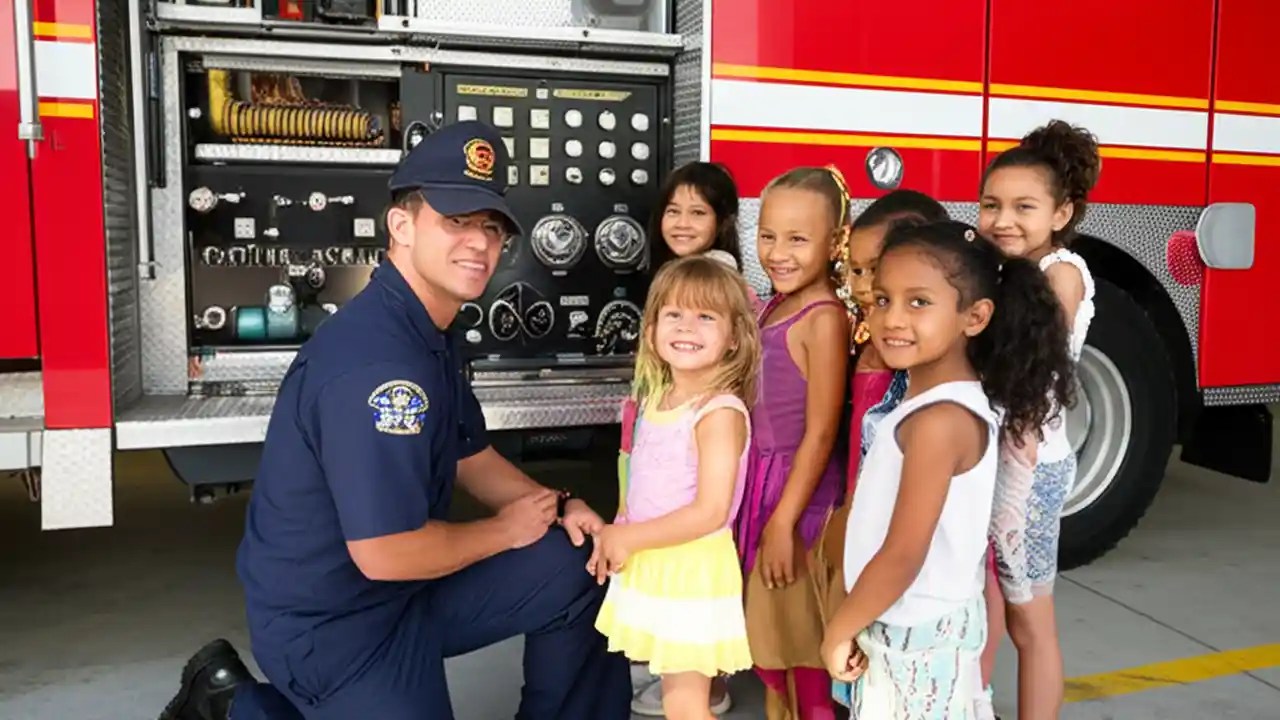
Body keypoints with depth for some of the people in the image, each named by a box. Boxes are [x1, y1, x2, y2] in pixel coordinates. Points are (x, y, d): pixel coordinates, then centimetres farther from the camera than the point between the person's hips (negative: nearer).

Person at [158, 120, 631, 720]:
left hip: (404, 582, 9)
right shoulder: (377, 362, -30)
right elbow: (385, 554, -30)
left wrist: (555, 508, -2)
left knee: (577, 568, 3)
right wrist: (505, 530, -13)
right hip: (329, 623, -9)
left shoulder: (427, 333, 4)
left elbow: (470, 456, 14)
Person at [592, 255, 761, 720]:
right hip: (652, 569, 8)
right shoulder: (658, 397, 5)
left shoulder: (720, 412, -21)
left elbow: (710, 512, -25)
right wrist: (614, 537, -2)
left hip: (692, 573, -8)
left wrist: (628, 538, -18)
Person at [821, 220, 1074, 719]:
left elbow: (903, 557, -25)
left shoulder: (938, 421, -26)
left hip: (915, 636, -9)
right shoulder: (952, 401, 2)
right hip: (910, 625, 9)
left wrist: (838, 630, -11)